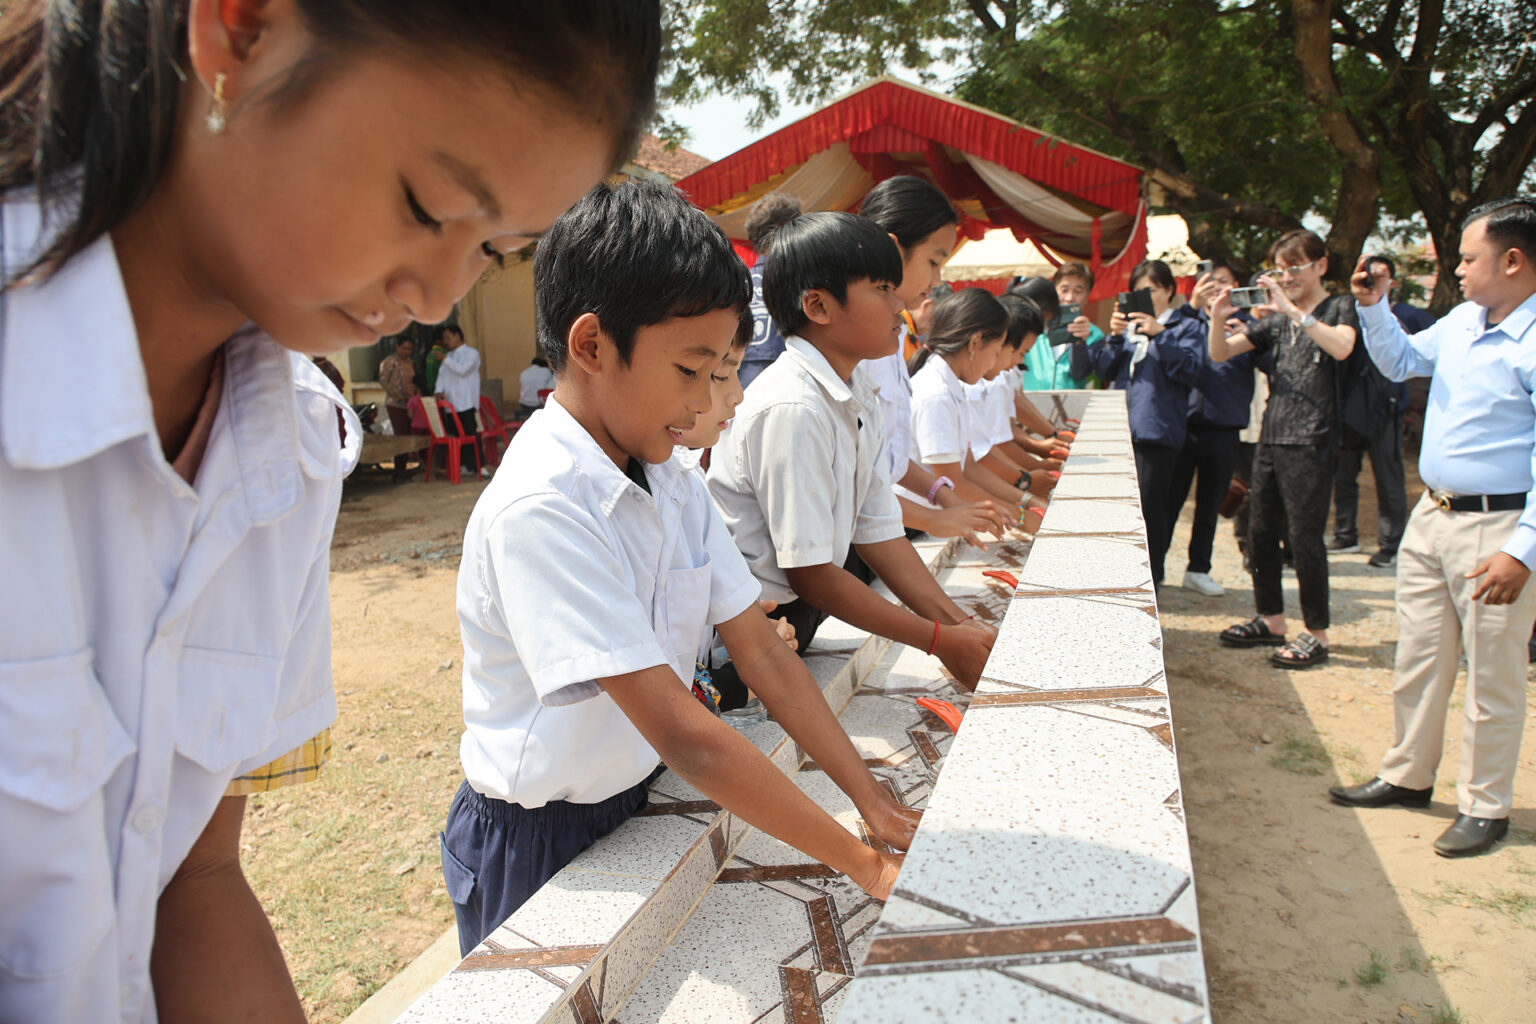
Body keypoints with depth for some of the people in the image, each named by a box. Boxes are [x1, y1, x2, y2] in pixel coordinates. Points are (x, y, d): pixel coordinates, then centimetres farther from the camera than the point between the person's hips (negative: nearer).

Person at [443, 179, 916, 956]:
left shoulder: (675, 486, -3)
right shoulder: (538, 511, -29)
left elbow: (760, 650, -2)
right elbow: (684, 735, -31)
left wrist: (877, 804, -8)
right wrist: (866, 867, -26)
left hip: (640, 803, 7)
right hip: (539, 842, -7)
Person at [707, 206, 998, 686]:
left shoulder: (860, 397, 6)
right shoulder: (793, 409, -24)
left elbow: (878, 533, 6)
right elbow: (809, 575, -22)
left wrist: (962, 625, -3)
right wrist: (941, 641, -16)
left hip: (796, 608, 9)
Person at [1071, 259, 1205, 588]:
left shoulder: (1185, 327, 9)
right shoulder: (1130, 325, 21)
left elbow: (1189, 370, -7)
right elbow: (1104, 371, 12)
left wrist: (1160, 334, -15)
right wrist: (1115, 337, -3)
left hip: (1157, 428, -5)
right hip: (1119, 428, 5)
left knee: (1148, 504, -8)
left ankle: (1149, 577, 2)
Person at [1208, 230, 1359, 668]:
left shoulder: (1339, 308, 0)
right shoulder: (1275, 320, 17)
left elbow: (1341, 347, -22)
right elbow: (1219, 352, 11)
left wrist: (1293, 310, -27)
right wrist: (1218, 317, -9)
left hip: (1311, 443, -7)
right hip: (1271, 439, 7)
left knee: (1304, 537, -6)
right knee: (1260, 533, 11)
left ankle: (1317, 634, 4)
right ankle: (1271, 620, 24)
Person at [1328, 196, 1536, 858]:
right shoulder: (1463, 321, 7)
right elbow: (1401, 362, 26)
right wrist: (1374, 307, 9)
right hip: (1431, 514, 8)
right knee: (1418, 659, 17)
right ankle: (1408, 775, 33)